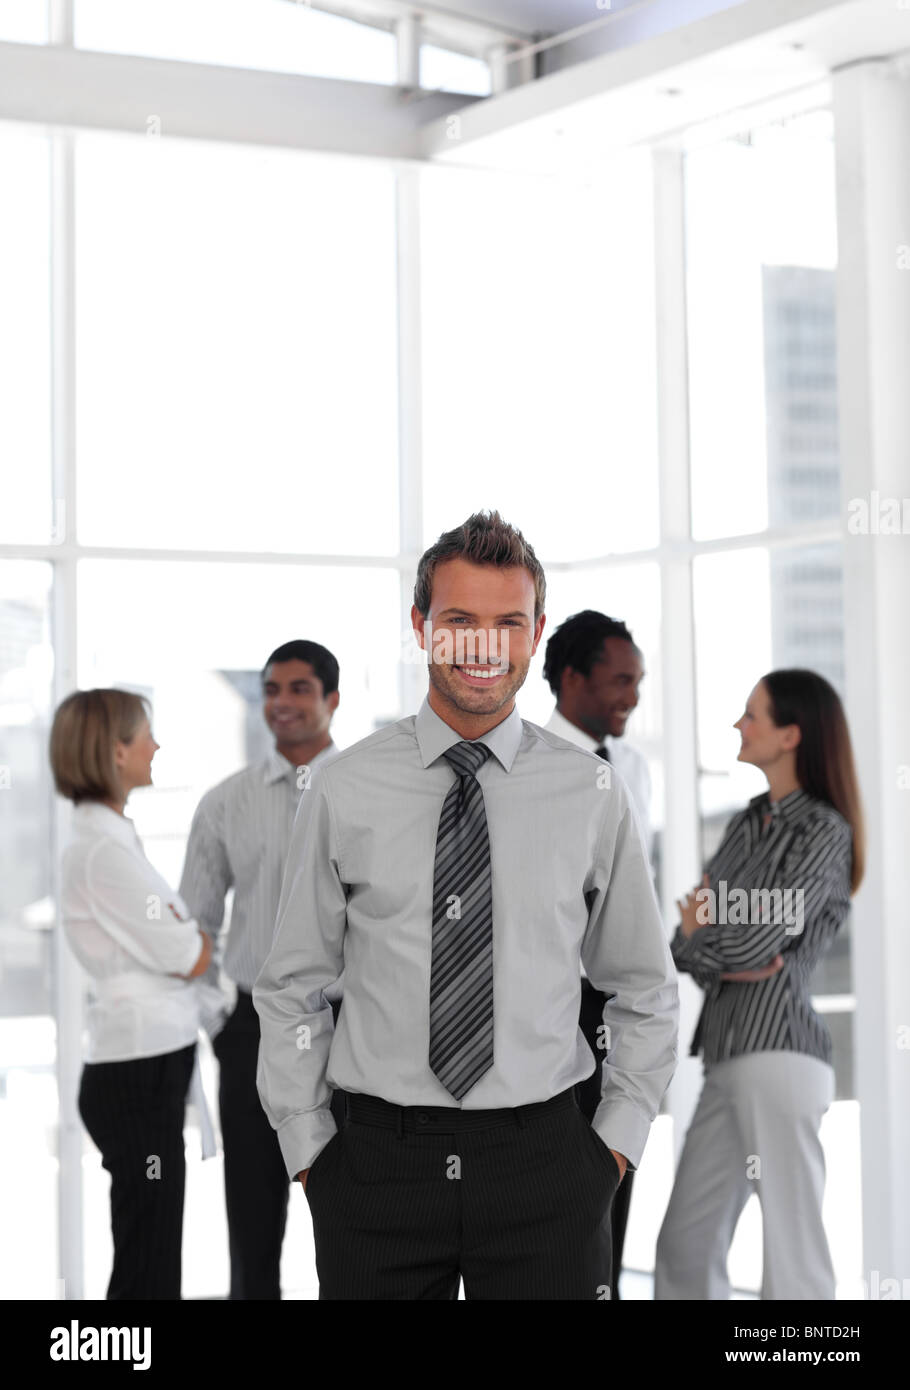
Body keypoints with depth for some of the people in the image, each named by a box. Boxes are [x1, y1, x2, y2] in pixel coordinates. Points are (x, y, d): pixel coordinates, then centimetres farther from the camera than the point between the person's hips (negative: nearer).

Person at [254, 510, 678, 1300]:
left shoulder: (589, 792, 2)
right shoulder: (345, 791, 0)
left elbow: (646, 990, 11)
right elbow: (291, 989, 7)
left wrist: (620, 1139, 6)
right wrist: (305, 1148, 3)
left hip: (543, 1161, 0)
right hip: (379, 1165, 0)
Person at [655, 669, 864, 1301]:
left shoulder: (825, 832, -6)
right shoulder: (748, 825, 17)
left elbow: (749, 944, -14)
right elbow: (685, 944, 12)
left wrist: (699, 932, 5)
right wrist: (719, 957, -9)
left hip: (778, 1053, -8)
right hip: (728, 1059, 8)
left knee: (794, 1258, -6)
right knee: (686, 1244, 11)